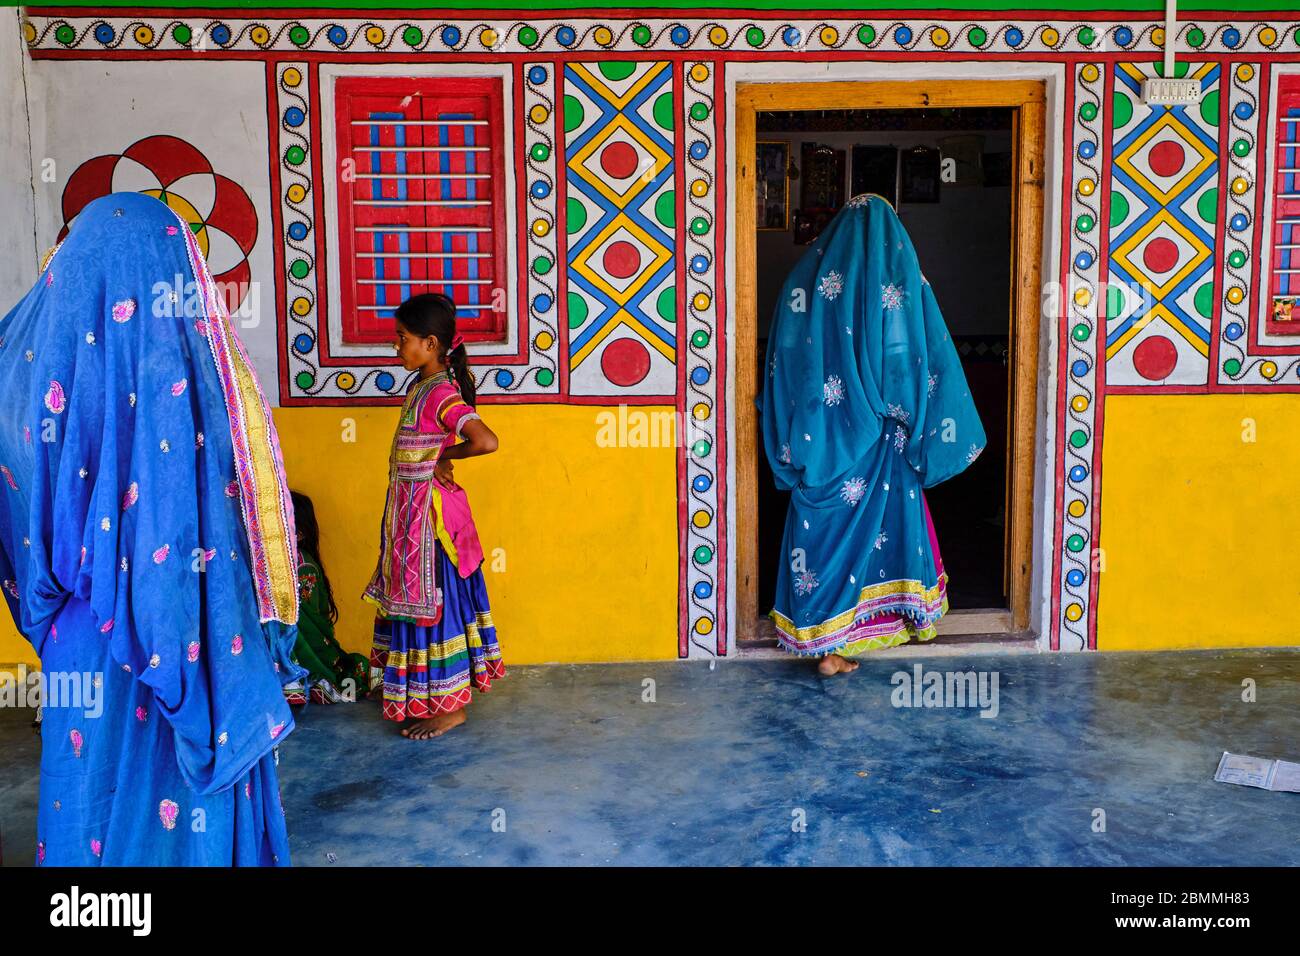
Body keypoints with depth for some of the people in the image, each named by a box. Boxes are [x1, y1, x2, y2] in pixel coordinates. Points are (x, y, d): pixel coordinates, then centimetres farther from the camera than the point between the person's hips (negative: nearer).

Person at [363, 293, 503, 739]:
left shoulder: (441, 393, -21)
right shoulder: (421, 386, 8)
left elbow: (486, 441, -33)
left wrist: (444, 456, -17)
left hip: (429, 512, -10)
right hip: (412, 510, 10)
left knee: (435, 602, -1)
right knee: (417, 600, 17)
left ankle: (449, 706, 11)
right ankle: (423, 694, 31)